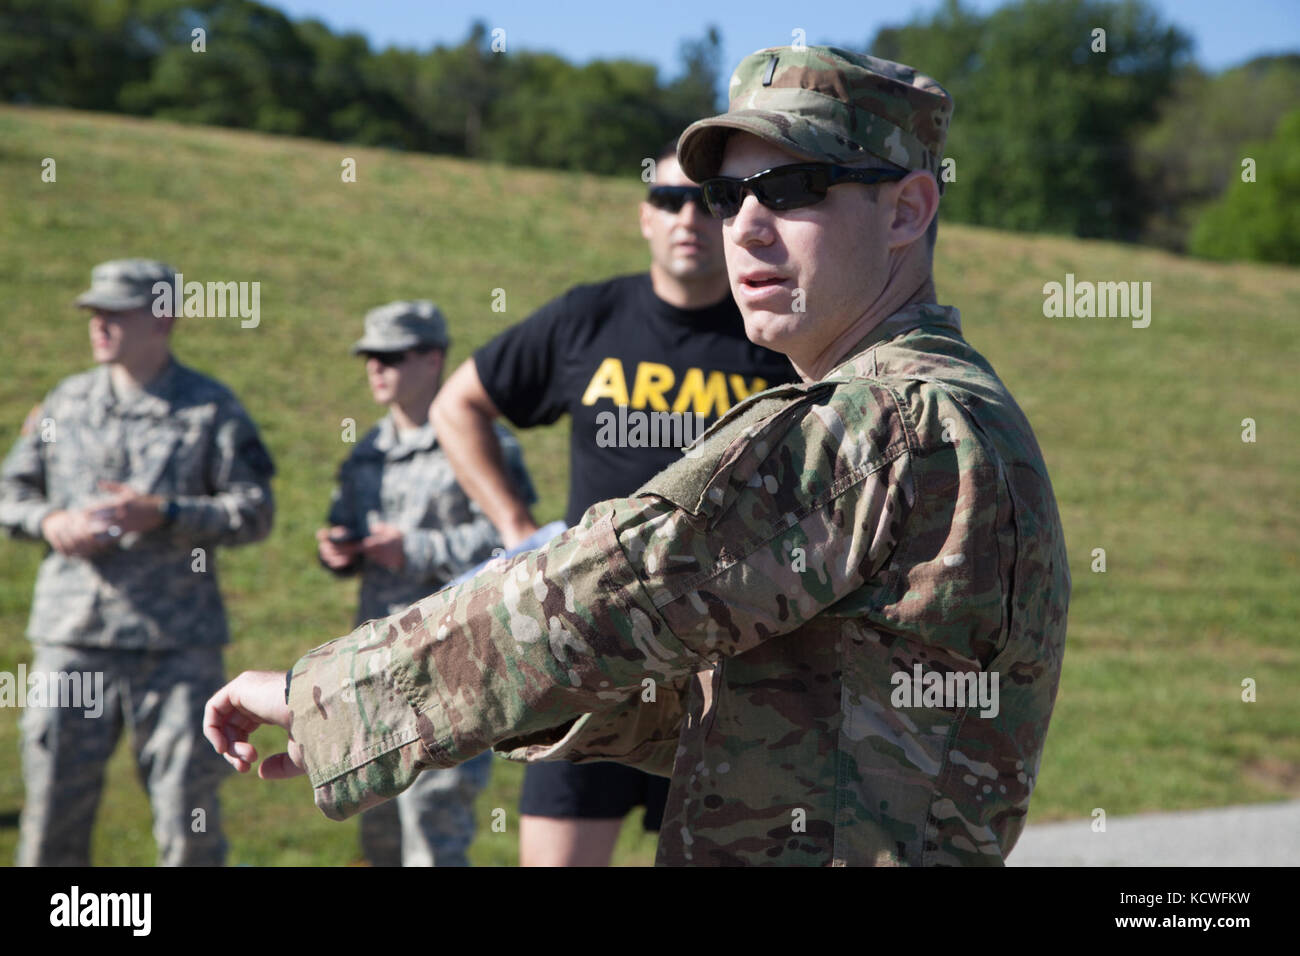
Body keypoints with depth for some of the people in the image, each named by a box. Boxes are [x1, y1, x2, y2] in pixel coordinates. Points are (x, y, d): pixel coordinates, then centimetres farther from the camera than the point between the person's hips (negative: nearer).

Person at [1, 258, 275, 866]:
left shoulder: (212, 409, 2)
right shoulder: (66, 402, 11)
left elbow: (254, 512, -3)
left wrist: (161, 514, -15)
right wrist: (50, 523, -5)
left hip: (177, 648, -3)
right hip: (72, 638, 3)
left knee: (187, 807, 0)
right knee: (54, 802, 5)